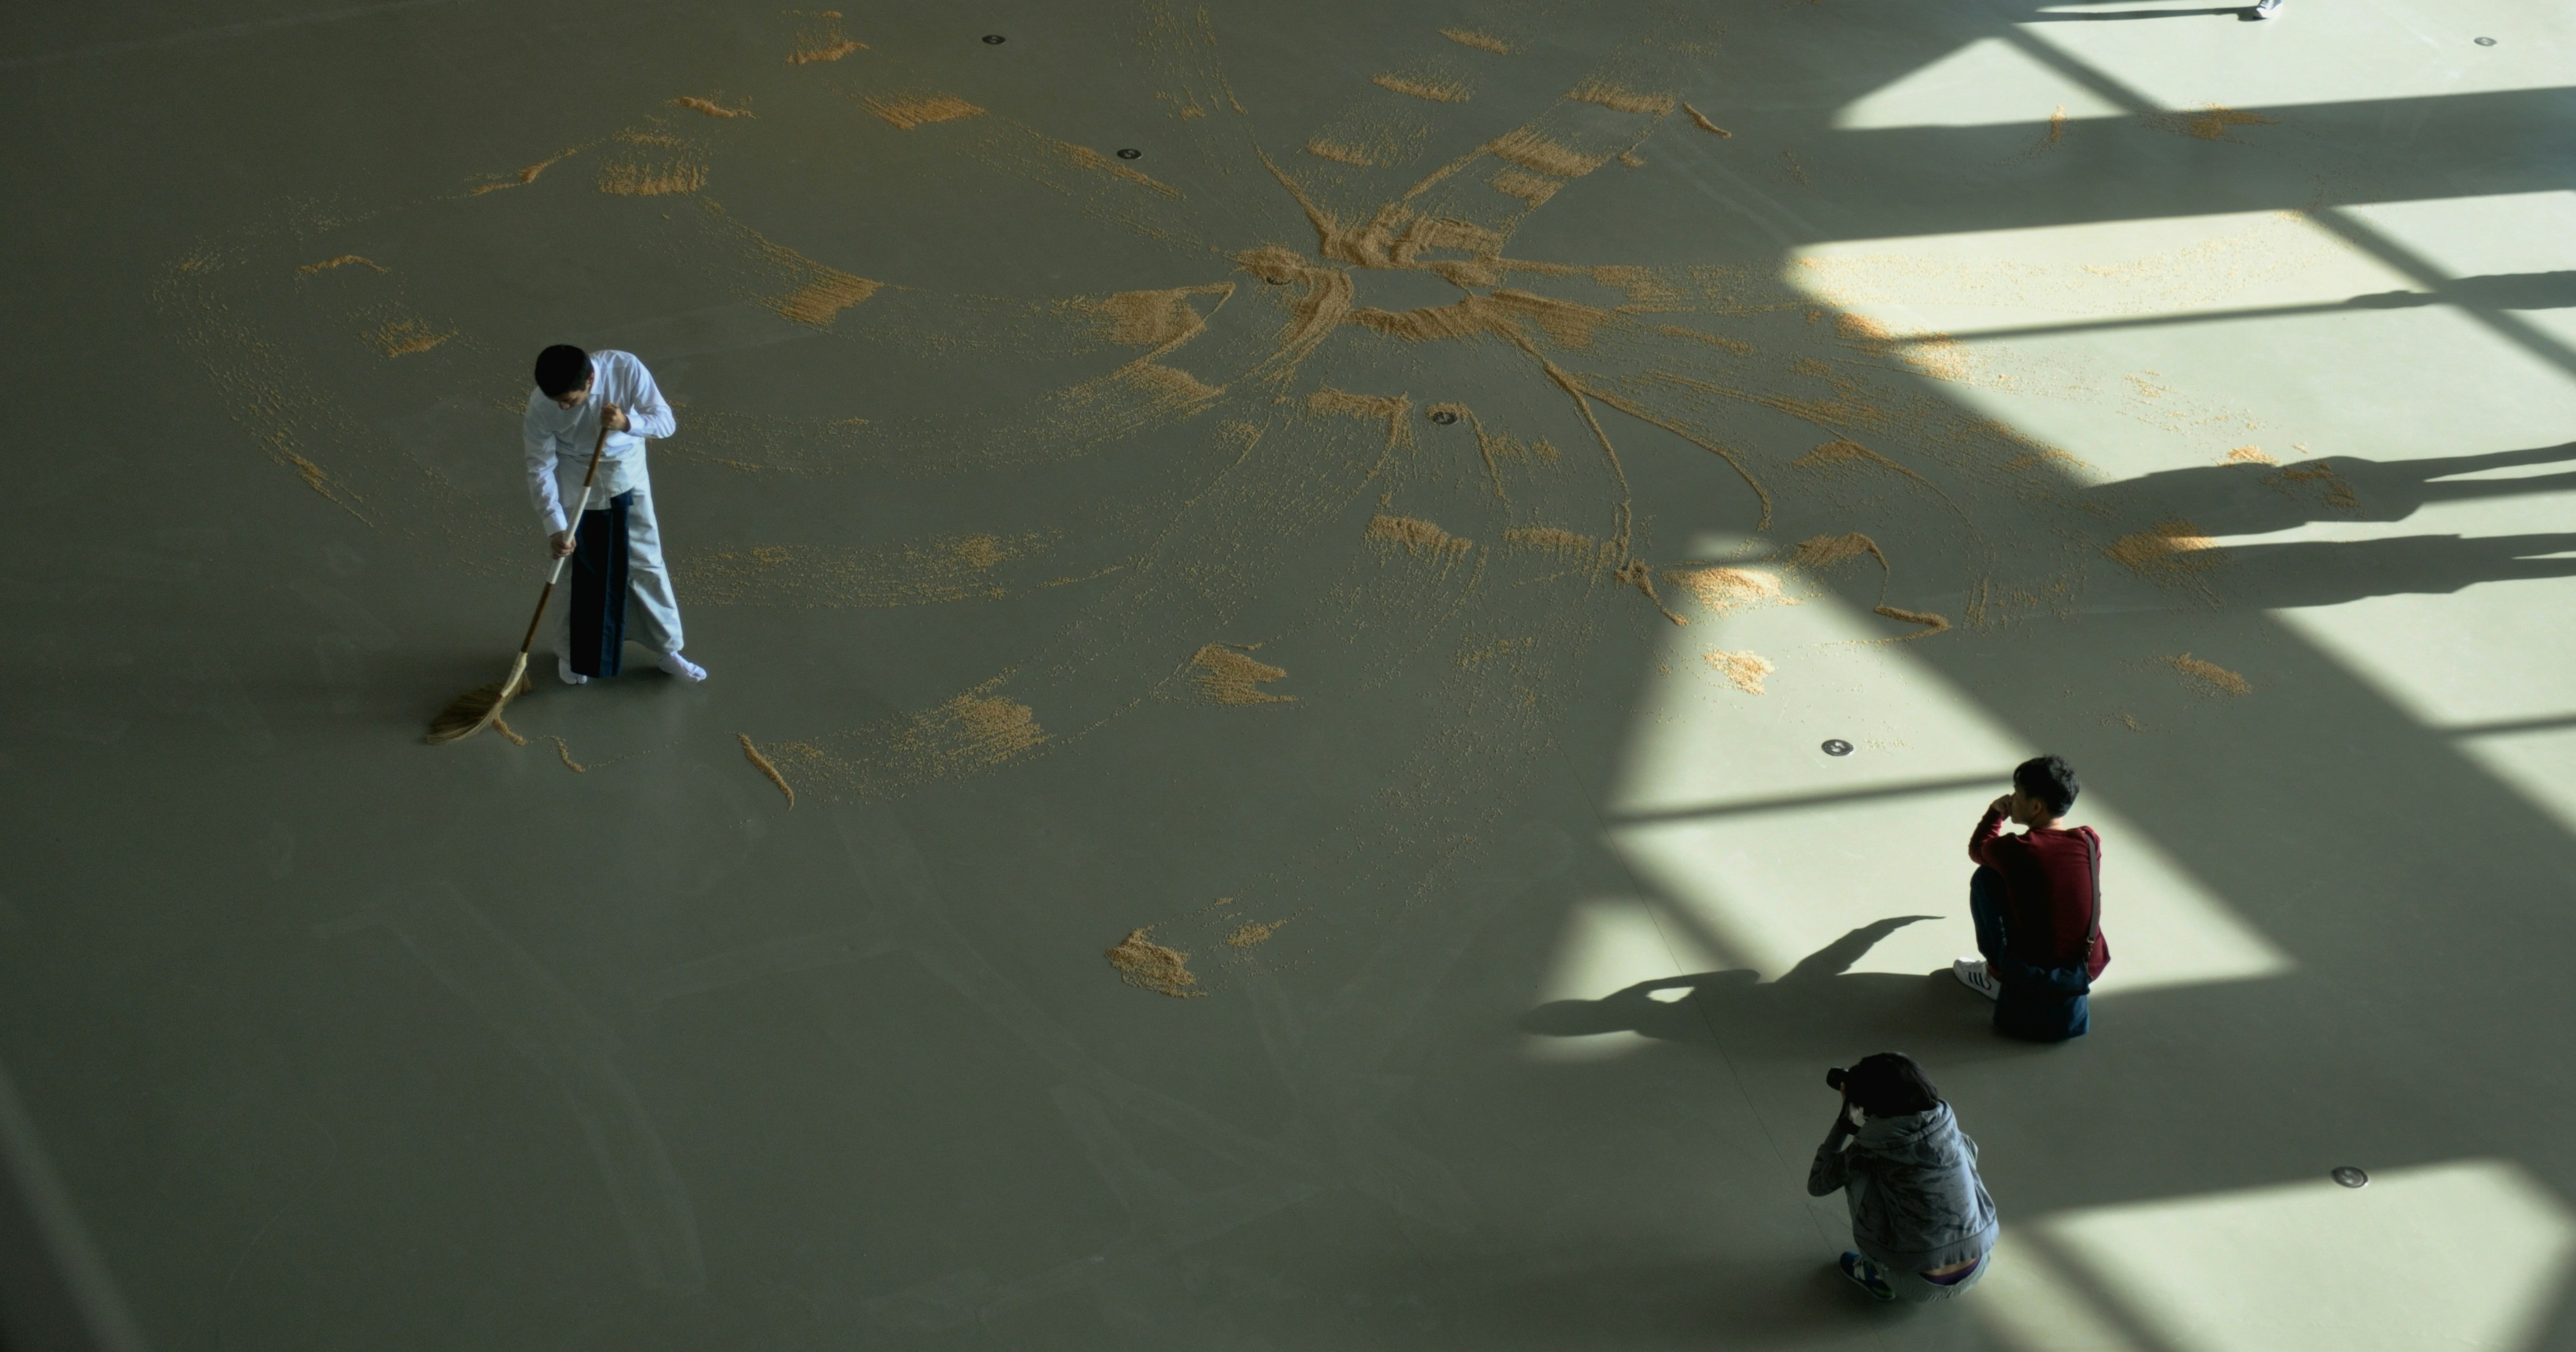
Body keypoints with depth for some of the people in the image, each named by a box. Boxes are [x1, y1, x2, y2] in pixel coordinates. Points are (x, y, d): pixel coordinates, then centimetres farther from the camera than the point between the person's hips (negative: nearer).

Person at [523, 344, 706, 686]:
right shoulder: (540, 404, -27)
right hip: (575, 487, -1)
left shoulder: (626, 369, -28)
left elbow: (665, 420, -21)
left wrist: (628, 422, -41)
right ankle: (571, 652, 32)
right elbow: (540, 468, -20)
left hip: (627, 479, 1)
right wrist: (555, 526, -26)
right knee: (575, 571, 10)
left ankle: (668, 649, 26)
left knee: (647, 564, 11)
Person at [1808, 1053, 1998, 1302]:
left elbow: (1817, 1184, 1)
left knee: (1857, 1172, 7)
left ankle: (1877, 1273, 15)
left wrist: (1845, 1121, 8)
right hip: (1976, 1270, 5)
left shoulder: (1874, 1144, -13)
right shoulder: (1945, 1121, -2)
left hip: (1919, 1286, -5)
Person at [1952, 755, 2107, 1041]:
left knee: (1985, 879, 9)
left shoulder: (2015, 850, -15)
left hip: (2035, 978, -5)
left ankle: (1998, 976, 19)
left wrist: (1995, 813, 25)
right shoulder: (2091, 842, -3)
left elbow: (1977, 849, 10)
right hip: (2089, 972, 5)